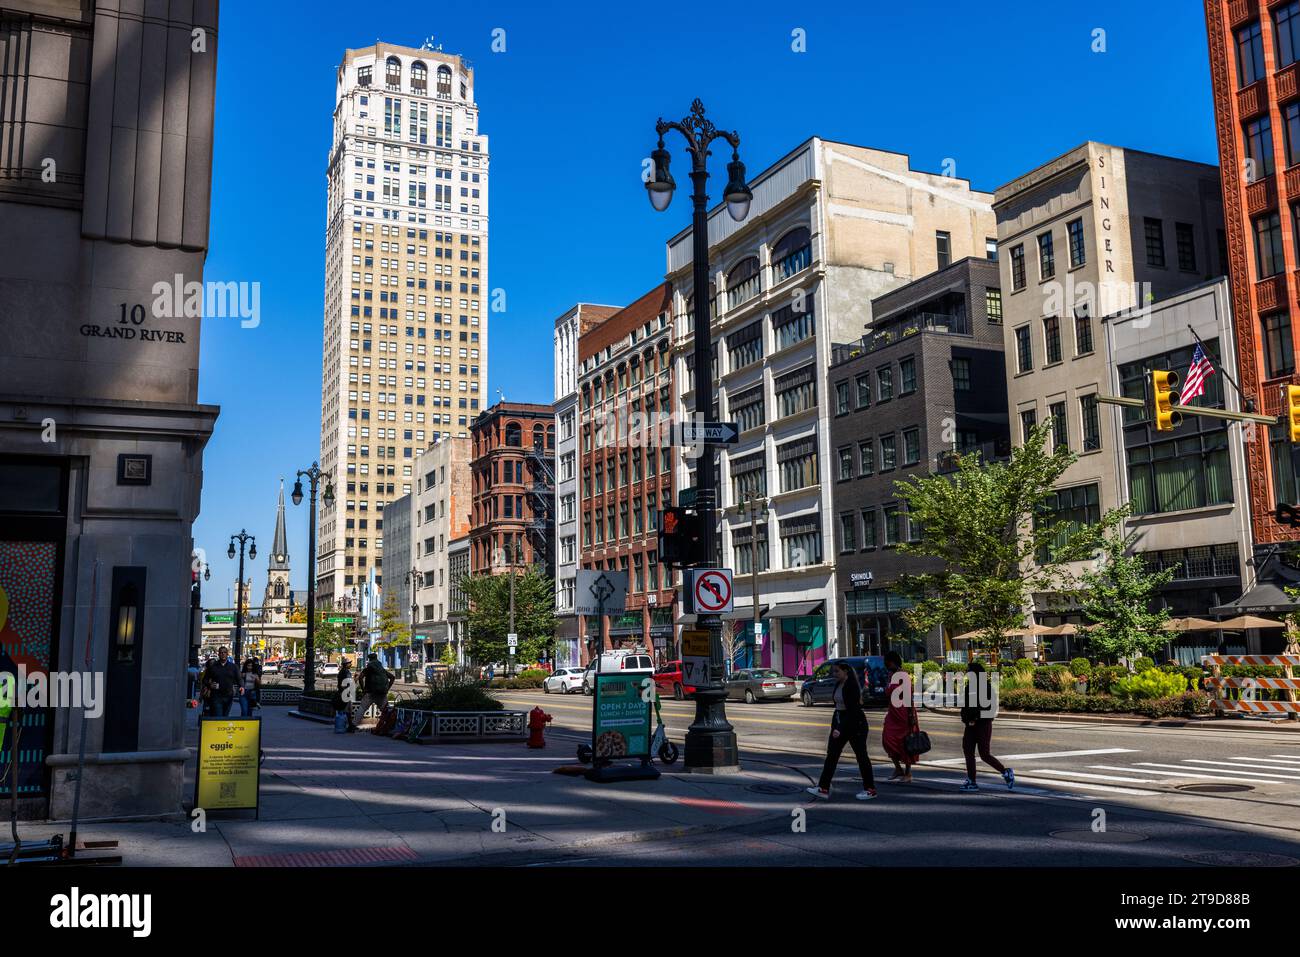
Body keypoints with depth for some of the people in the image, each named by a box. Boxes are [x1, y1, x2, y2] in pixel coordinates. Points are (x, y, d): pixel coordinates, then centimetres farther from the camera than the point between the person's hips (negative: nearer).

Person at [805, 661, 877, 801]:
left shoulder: (852, 686, -19)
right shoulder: (838, 685, 7)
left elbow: (852, 710, -25)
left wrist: (840, 729, -29)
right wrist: (835, 726, 19)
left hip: (855, 723, -9)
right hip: (839, 722, 9)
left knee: (861, 755, 3)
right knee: (831, 754, 1)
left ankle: (870, 789, 16)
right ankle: (823, 789, -1)